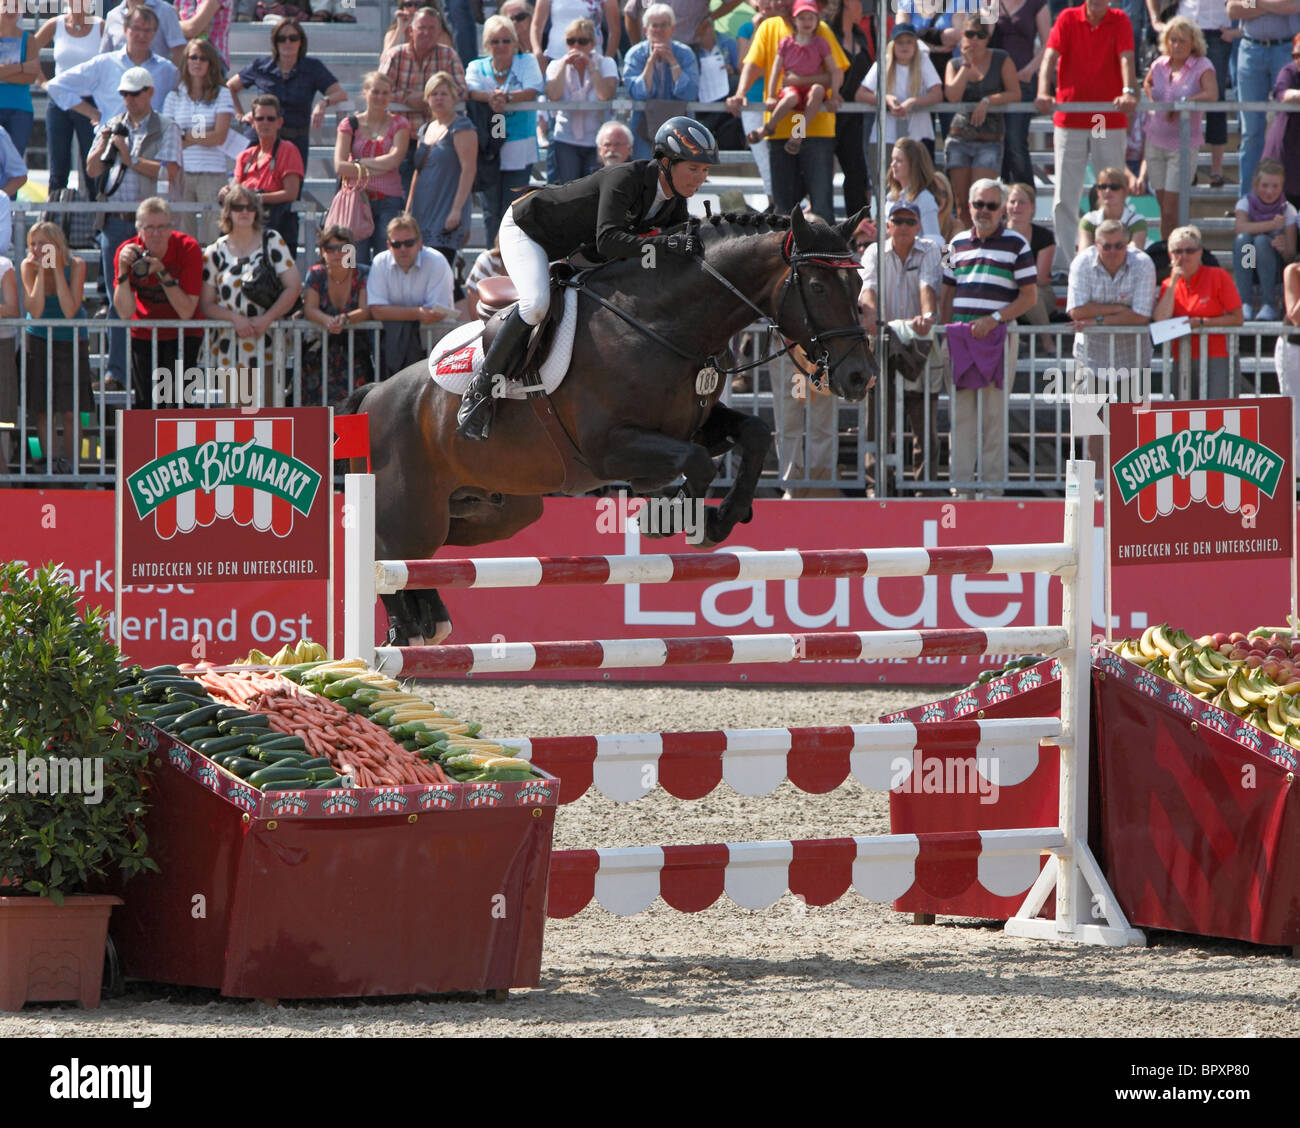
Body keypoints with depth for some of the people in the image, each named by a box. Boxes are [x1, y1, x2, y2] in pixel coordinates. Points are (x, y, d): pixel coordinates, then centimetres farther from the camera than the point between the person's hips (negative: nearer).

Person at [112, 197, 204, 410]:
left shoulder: (187, 248, -19)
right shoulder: (128, 251, -13)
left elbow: (186, 312, -21)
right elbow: (125, 313, -17)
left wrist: (162, 273, -30)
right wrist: (123, 269, -29)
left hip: (182, 335, -2)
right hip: (144, 335, 2)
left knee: (177, 406, -15)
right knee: (145, 403, -3)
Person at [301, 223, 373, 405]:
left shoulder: (363, 274, 1)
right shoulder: (316, 274, 5)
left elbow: (367, 310, -10)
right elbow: (309, 309, -7)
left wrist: (345, 319, -32)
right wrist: (328, 321, -29)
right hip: (321, 347, 1)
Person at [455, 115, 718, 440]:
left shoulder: (674, 202, -8)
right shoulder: (624, 179, -34)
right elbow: (608, 240, -47)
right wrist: (666, 244, -56)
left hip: (575, 251, 9)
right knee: (536, 303, -32)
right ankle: (480, 392, -24)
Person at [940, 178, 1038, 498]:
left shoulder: (1016, 244, 2)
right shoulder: (958, 244, 15)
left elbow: (1029, 296, -2)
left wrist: (994, 319, -13)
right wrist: (945, 330, 8)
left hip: (998, 338, -4)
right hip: (959, 337, 4)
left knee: (994, 416, -3)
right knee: (960, 414, 4)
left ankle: (993, 485, 0)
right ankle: (960, 485, 6)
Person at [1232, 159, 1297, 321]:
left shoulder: (1287, 209, -2)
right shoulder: (1246, 203, 0)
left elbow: (1290, 256, -8)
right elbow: (1239, 227, -23)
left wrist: (1283, 248, -31)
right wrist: (1272, 225, -29)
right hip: (1247, 268, 1)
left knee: (1262, 240, -30)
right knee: (1243, 239, -28)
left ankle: (1268, 305, -30)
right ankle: (1245, 303, -30)